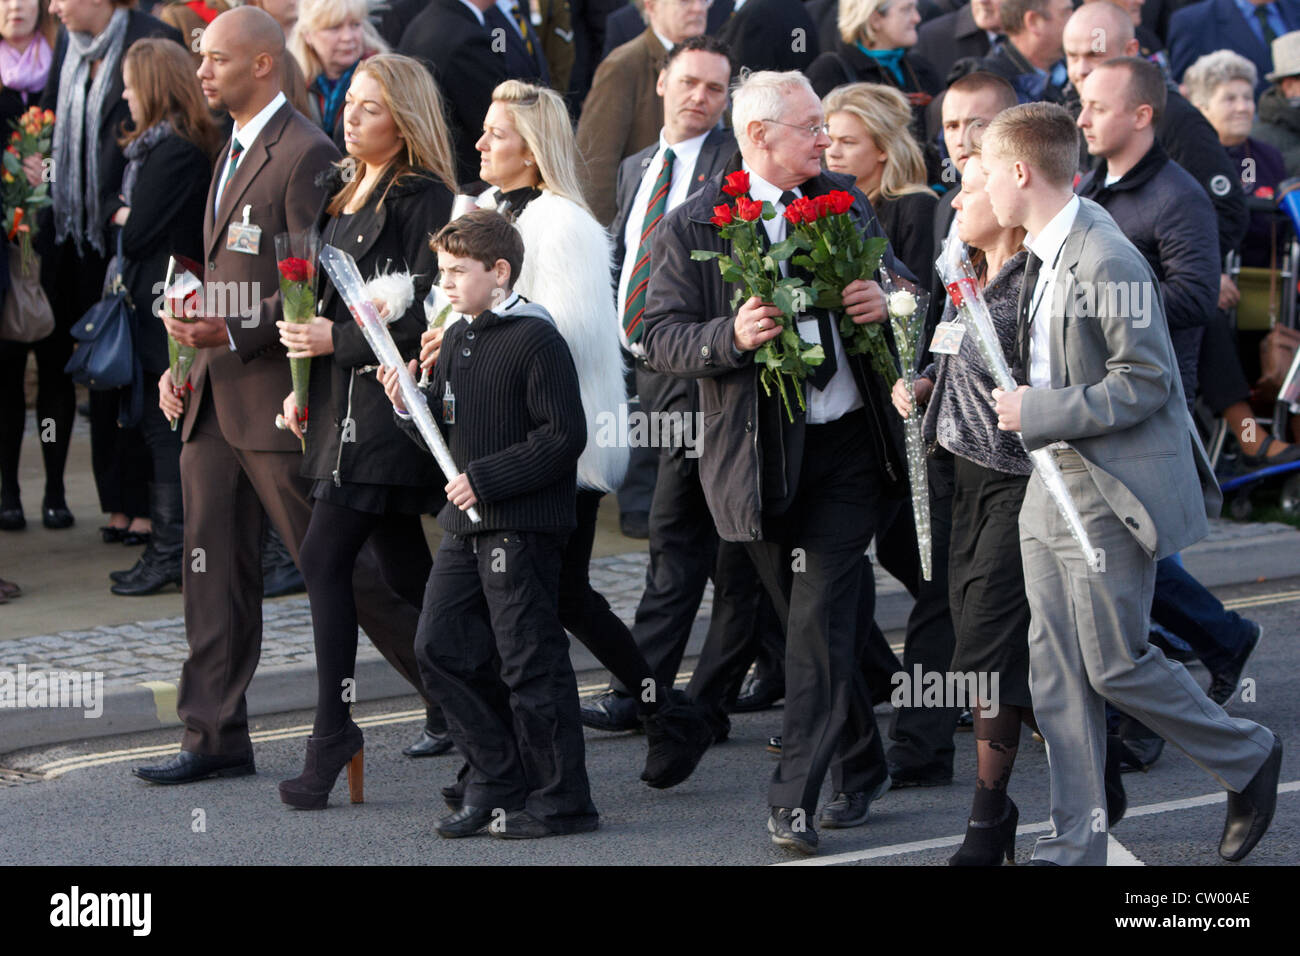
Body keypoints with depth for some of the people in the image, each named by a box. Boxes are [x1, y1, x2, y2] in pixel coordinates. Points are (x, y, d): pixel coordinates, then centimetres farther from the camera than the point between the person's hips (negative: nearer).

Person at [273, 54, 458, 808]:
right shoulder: (343, 191, 16)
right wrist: (307, 381, 12)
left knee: (326, 555, -14)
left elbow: (424, 316, -16)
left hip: (389, 399, -9)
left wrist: (336, 341, -15)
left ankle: (333, 730, -10)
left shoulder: (424, 198, -11)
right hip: (343, 399, 9)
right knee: (403, 567, 14)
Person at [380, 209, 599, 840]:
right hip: (466, 526, 9)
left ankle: (562, 801, 4)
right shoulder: (457, 339, 15)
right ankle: (496, 780, 17)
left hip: (522, 527, -9)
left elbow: (564, 435, -18)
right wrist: (411, 405, 2)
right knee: (439, 647, 6)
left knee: (529, 662, -5)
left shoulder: (536, 341, -13)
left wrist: (486, 478, -19)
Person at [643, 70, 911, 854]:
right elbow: (660, 336, -6)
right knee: (812, 620, 11)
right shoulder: (692, 228, -4)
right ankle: (862, 769, 30)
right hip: (762, 456, -1)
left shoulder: (845, 202, 8)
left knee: (820, 617, -9)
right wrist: (731, 337, -24)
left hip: (848, 444, 1)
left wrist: (886, 302, -6)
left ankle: (796, 799, -9)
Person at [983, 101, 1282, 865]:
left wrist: (1041, 414, -20)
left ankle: (1247, 758, 20)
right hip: (1055, 487, 9)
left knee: (1115, 664, -2)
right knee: (1056, 670, 6)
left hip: (1114, 494, -9)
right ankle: (1078, 843, 10)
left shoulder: (1106, 260, -20)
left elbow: (1147, 380, -21)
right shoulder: (1044, 254, 10)